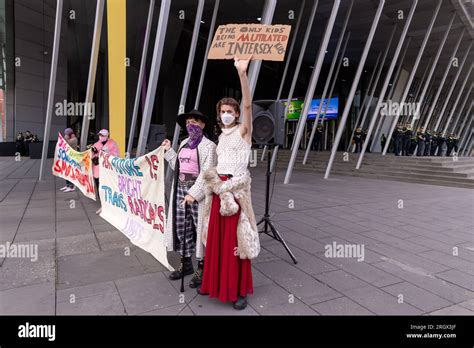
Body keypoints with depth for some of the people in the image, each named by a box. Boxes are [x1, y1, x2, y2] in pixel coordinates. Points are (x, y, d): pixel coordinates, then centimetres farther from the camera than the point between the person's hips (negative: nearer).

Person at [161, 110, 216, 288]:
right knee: (181, 226, 12)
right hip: (180, 188, 7)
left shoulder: (208, 145, -7)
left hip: (198, 190, -7)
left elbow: (207, 172, -15)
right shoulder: (184, 143, 15)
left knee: (199, 228, 0)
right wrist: (168, 150, 18)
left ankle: (201, 268, 13)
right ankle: (186, 263, 28)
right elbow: (178, 167, 18)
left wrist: (194, 193, -21)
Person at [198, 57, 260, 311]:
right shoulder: (222, 136, 16)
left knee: (235, 238, -3)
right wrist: (213, 178, 3)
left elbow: (248, 105, -20)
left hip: (237, 188, -6)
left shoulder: (243, 130, -3)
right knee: (217, 236, 11)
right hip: (219, 188, 7)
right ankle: (215, 283, 26)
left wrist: (242, 73, -29)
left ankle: (240, 290, 10)